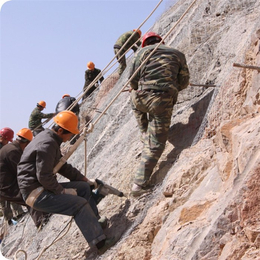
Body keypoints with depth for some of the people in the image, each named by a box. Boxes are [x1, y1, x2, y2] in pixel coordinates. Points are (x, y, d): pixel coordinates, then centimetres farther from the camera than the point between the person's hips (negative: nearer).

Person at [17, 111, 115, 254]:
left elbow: (63, 166, 20)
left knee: (83, 186, 11)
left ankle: (96, 222, 13)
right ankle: (100, 243, -17)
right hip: (36, 193, -11)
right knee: (80, 204, -18)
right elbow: (44, 176, -25)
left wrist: (84, 178, 15)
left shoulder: (51, 139, 13)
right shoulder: (47, 144, -20)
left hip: (44, 187, 11)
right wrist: (60, 191, -13)